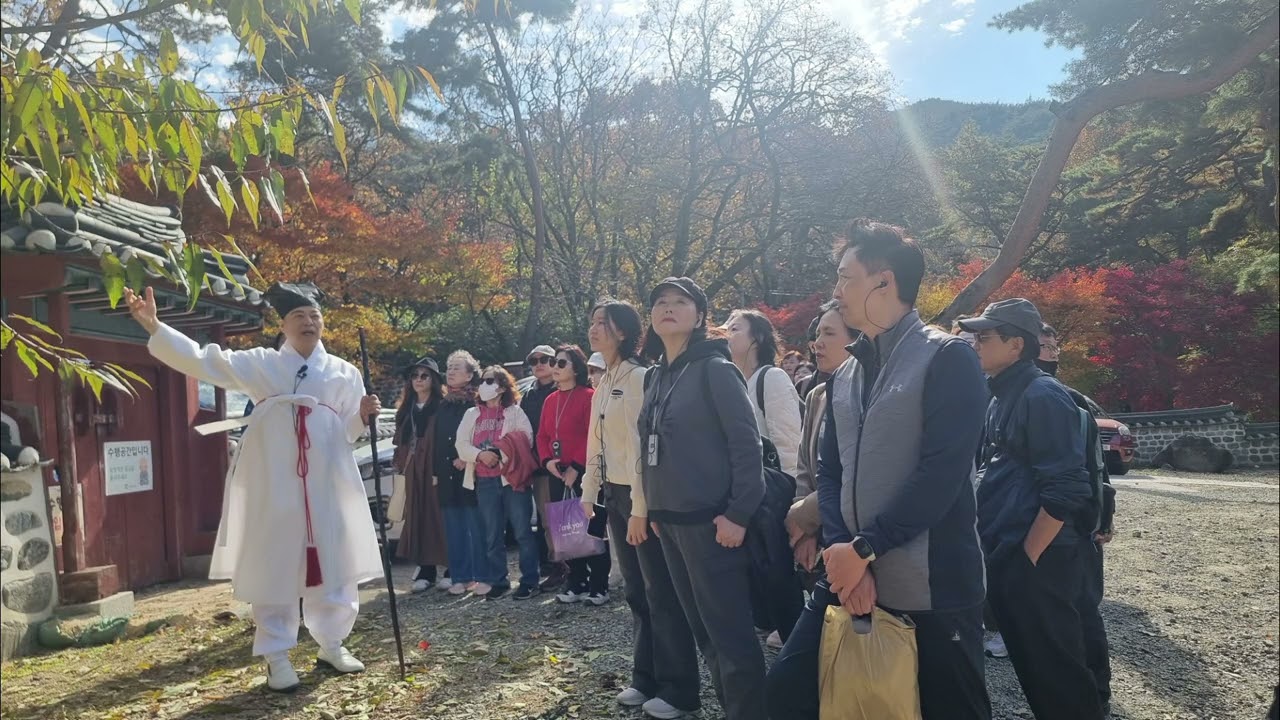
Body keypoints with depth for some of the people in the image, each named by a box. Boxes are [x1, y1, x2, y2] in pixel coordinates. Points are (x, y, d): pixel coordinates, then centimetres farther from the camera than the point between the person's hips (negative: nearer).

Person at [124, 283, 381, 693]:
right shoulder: (260, 364, 8)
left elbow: (348, 432, 12)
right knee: (273, 568, 2)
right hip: (273, 485, -1)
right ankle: (277, 657, 15)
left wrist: (363, 415, -10)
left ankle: (331, 644, 24)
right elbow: (199, 359, 1)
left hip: (328, 485, 2)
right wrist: (153, 325, -9)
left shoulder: (344, 373, 11)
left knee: (335, 567, 6)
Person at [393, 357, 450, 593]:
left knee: (440, 517, -4)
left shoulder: (442, 407, -3)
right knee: (417, 518, 5)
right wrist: (400, 464, 8)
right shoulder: (406, 409, 17)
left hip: (436, 469, -6)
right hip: (413, 471, 6)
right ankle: (425, 571, 11)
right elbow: (400, 440, 19)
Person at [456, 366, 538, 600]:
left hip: (513, 477, -4)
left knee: (522, 532, -2)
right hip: (485, 482, 4)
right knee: (492, 535, 9)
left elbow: (525, 440, -5)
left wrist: (502, 454, -18)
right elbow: (462, 446, 6)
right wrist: (480, 455, -12)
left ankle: (529, 580, 6)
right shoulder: (471, 415, 15)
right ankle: (498, 581, 19)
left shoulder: (515, 412, 4)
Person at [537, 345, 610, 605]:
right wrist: (547, 460, -5)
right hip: (560, 476, 7)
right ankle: (577, 585, 21)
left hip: (585, 473, -7)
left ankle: (599, 587, 7)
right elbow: (542, 435, 13)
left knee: (593, 529, -2)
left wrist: (576, 466, -18)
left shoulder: (589, 396, -9)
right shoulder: (550, 400, 14)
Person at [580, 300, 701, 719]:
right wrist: (589, 493, 17)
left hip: (640, 497, -9)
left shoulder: (639, 377, -13)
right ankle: (647, 680, 27)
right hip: (615, 495, 9)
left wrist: (640, 507, -21)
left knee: (661, 593, -1)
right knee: (636, 591, 15)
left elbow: (643, 445, -19)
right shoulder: (604, 382, 13)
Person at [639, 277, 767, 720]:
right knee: (703, 630, 15)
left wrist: (739, 514, -18)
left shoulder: (714, 369, -9)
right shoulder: (657, 376, 13)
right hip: (670, 521, 8)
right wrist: (654, 510, 14)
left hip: (709, 520, -7)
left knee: (730, 634, -3)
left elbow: (746, 443, -14)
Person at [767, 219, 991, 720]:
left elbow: (941, 474, -16)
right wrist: (841, 550, -8)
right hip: (849, 575, 6)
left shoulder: (948, 358, -7)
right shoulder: (843, 377, 14)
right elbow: (829, 471, 8)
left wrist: (864, 549, -15)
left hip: (932, 588, -6)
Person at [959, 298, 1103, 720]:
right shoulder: (1000, 398, 14)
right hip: (1005, 558, 9)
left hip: (1036, 563, -9)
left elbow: (1065, 492, -20)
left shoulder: (1042, 396, -13)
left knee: (1056, 670, 2)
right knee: (1029, 664, 17)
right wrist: (1002, 555, 15)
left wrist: (1027, 557, -16)